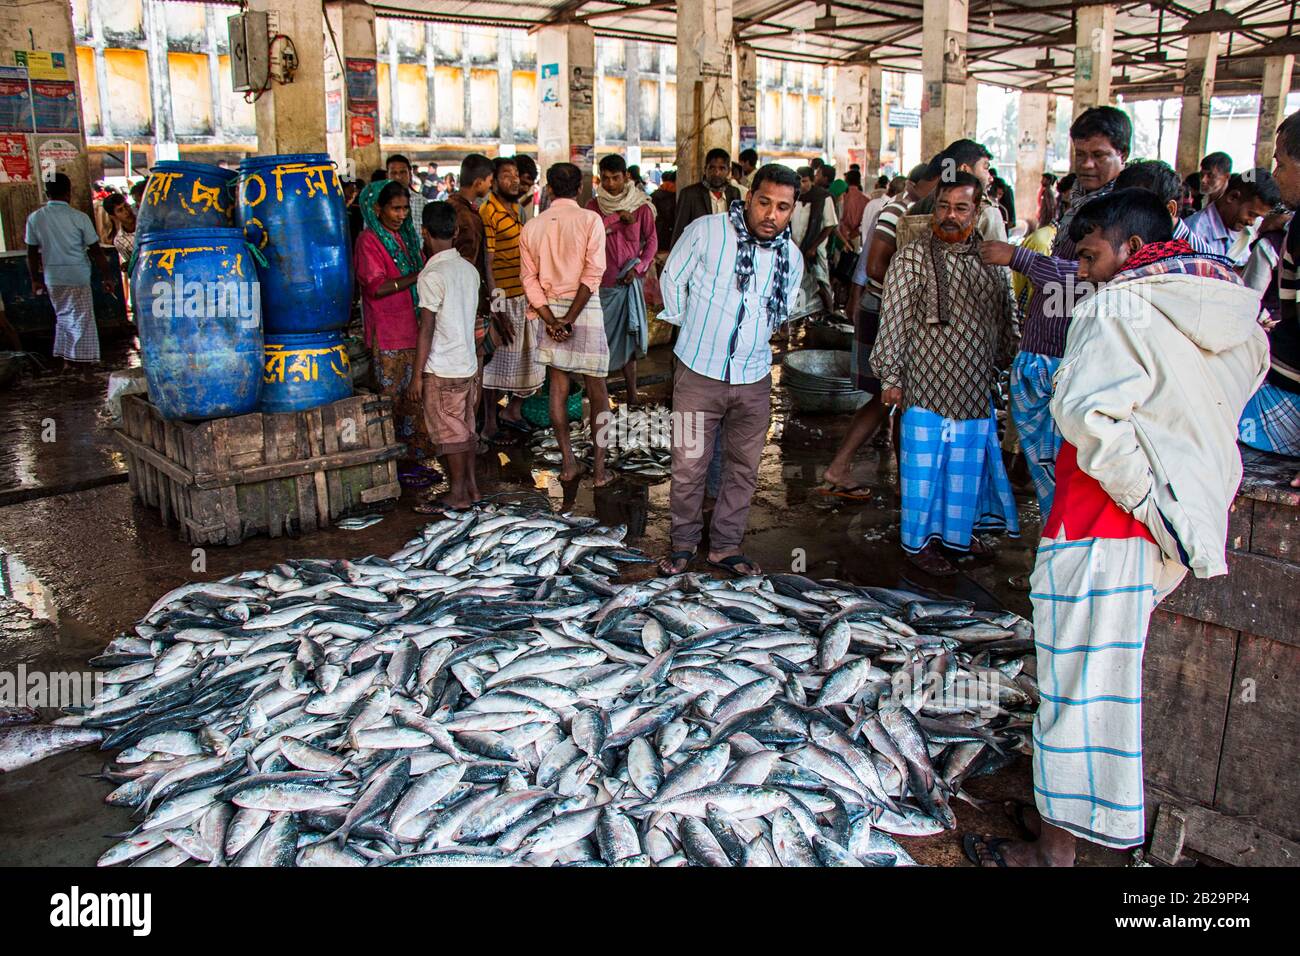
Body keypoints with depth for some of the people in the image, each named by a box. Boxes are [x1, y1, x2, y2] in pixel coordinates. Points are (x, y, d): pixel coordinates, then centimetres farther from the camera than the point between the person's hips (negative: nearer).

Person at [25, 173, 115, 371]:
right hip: (77, 277, -4)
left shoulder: (35, 218, 1)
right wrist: (106, 277, 2)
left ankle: (63, 361, 21)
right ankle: (86, 362, 1)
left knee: (63, 317, 18)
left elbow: (32, 254, 6)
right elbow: (96, 251, -7)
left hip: (52, 278, 4)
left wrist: (36, 280, 16)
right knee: (83, 319, 1)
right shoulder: (79, 217, -10)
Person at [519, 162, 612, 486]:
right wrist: (570, 319, -13)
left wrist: (551, 319, -4)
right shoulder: (590, 220, -7)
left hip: (551, 308, 3)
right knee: (596, 388, 4)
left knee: (558, 384, 12)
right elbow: (592, 274, -15)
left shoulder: (531, 226, 3)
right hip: (585, 307, -3)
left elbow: (529, 277, -1)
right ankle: (599, 468, 5)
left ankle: (568, 462, 14)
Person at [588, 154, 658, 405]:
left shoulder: (641, 206, 1)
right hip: (603, 280, 1)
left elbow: (652, 240, 3)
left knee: (628, 333, 3)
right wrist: (617, 216, -16)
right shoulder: (594, 205, 5)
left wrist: (638, 268, -9)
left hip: (630, 279, 0)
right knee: (601, 336, 2)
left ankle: (632, 392, 8)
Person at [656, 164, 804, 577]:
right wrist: (689, 328, 9)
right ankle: (683, 543, 23)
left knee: (744, 469, 11)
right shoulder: (706, 231, -9)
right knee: (689, 467, 3)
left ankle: (725, 546, 27)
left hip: (754, 379, 4)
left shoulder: (792, 257, 5)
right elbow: (672, 278, 3)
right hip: (699, 373, -4)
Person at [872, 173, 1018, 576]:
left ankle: (958, 531, 33)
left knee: (970, 462, 14)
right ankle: (919, 541, 17)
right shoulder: (912, 257, -5)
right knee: (924, 465, 2)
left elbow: (1005, 323, 17)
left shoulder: (992, 260, 9)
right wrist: (890, 376, -9)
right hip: (927, 387, -5)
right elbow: (893, 320, -7)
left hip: (977, 389, 5)